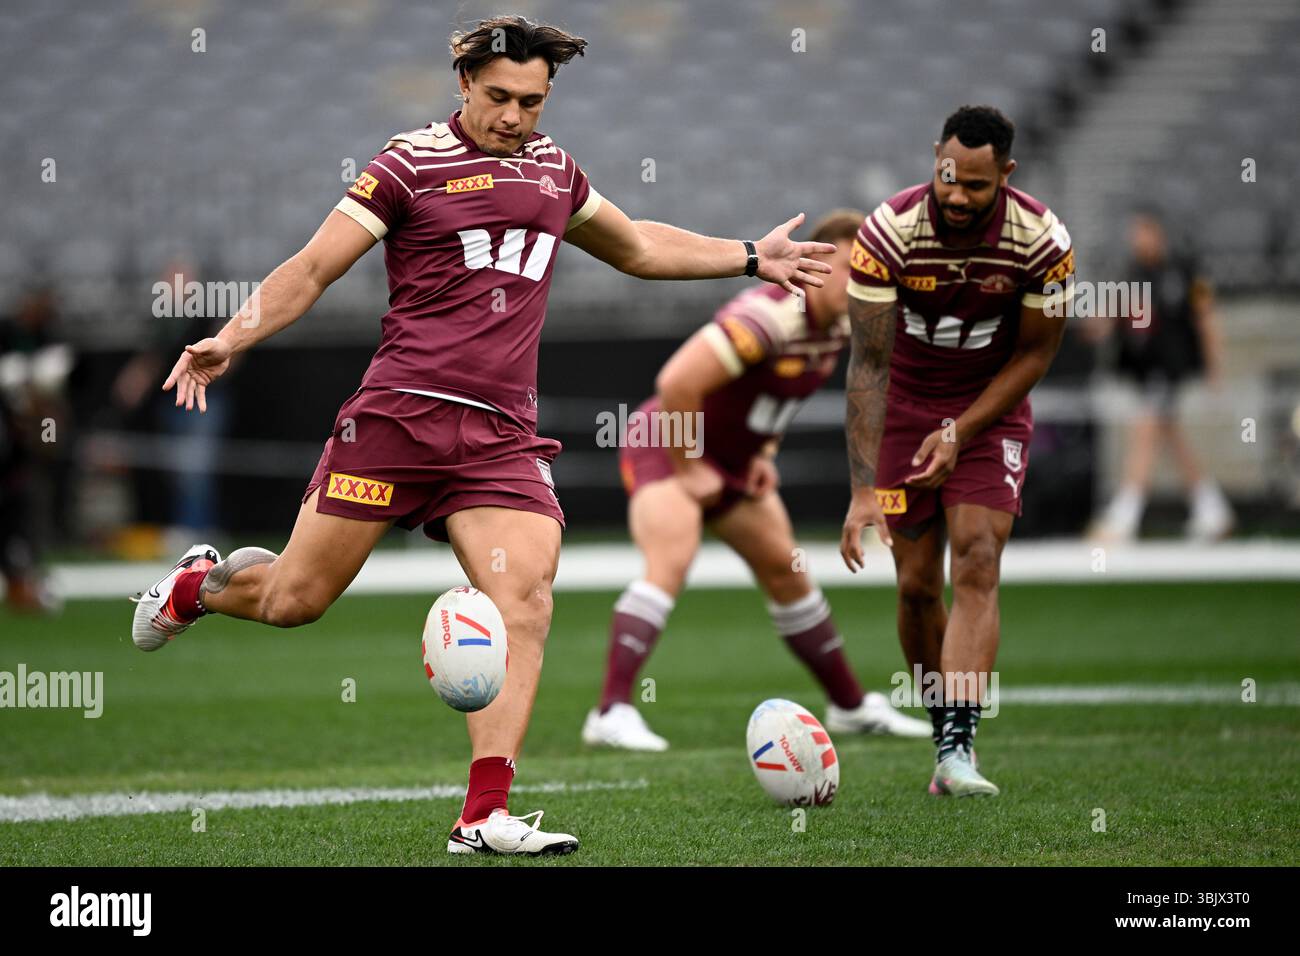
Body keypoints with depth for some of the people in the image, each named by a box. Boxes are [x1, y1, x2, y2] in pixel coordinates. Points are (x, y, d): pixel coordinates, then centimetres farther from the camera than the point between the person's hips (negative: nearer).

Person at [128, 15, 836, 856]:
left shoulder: (552, 169, 17)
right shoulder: (413, 164, -1)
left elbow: (638, 248, 35)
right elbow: (312, 270, -2)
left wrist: (751, 258, 33)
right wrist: (229, 341, -15)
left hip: (504, 436, 4)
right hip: (400, 412, -4)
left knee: (525, 603, -15)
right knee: (296, 599, -1)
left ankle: (485, 818, -16)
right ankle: (197, 585, 35)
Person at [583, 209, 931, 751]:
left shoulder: (840, 325, -1)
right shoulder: (770, 316, -30)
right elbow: (677, 381, -35)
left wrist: (764, 452, 7)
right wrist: (686, 468, -25)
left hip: (733, 461, 9)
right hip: (667, 446, -9)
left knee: (786, 572, 15)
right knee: (670, 564, -28)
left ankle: (850, 707, 29)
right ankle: (611, 713, -33)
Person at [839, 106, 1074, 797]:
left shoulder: (1043, 241, -21)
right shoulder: (889, 232, -24)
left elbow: (1033, 355, -7)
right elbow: (868, 364, -23)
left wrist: (960, 434, -14)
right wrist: (864, 489, -29)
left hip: (991, 409, 0)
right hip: (905, 407, 0)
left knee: (976, 566, -16)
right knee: (918, 585, -1)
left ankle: (958, 748, -23)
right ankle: (945, 735, 16)